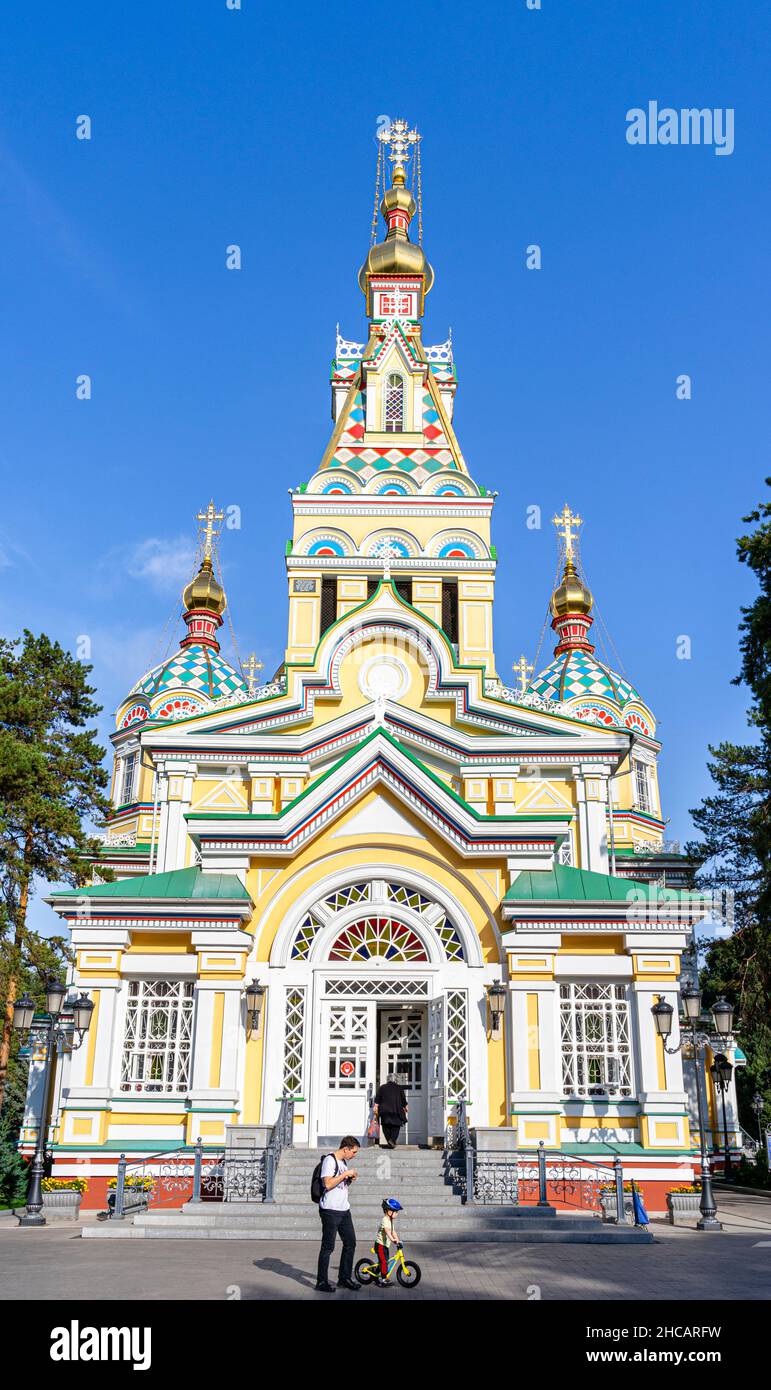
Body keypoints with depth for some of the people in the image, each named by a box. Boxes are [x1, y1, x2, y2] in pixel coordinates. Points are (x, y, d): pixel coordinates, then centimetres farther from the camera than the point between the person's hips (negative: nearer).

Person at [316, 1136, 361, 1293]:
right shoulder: (330, 1160, -13)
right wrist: (345, 1174, -18)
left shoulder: (344, 1161, 15)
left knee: (350, 1243, 12)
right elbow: (328, 1184, -23)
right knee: (328, 1247, -1)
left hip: (344, 1209, 9)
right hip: (330, 1211, -9)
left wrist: (350, 1179, 5)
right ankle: (322, 1282, 9)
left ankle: (345, 1278, 24)